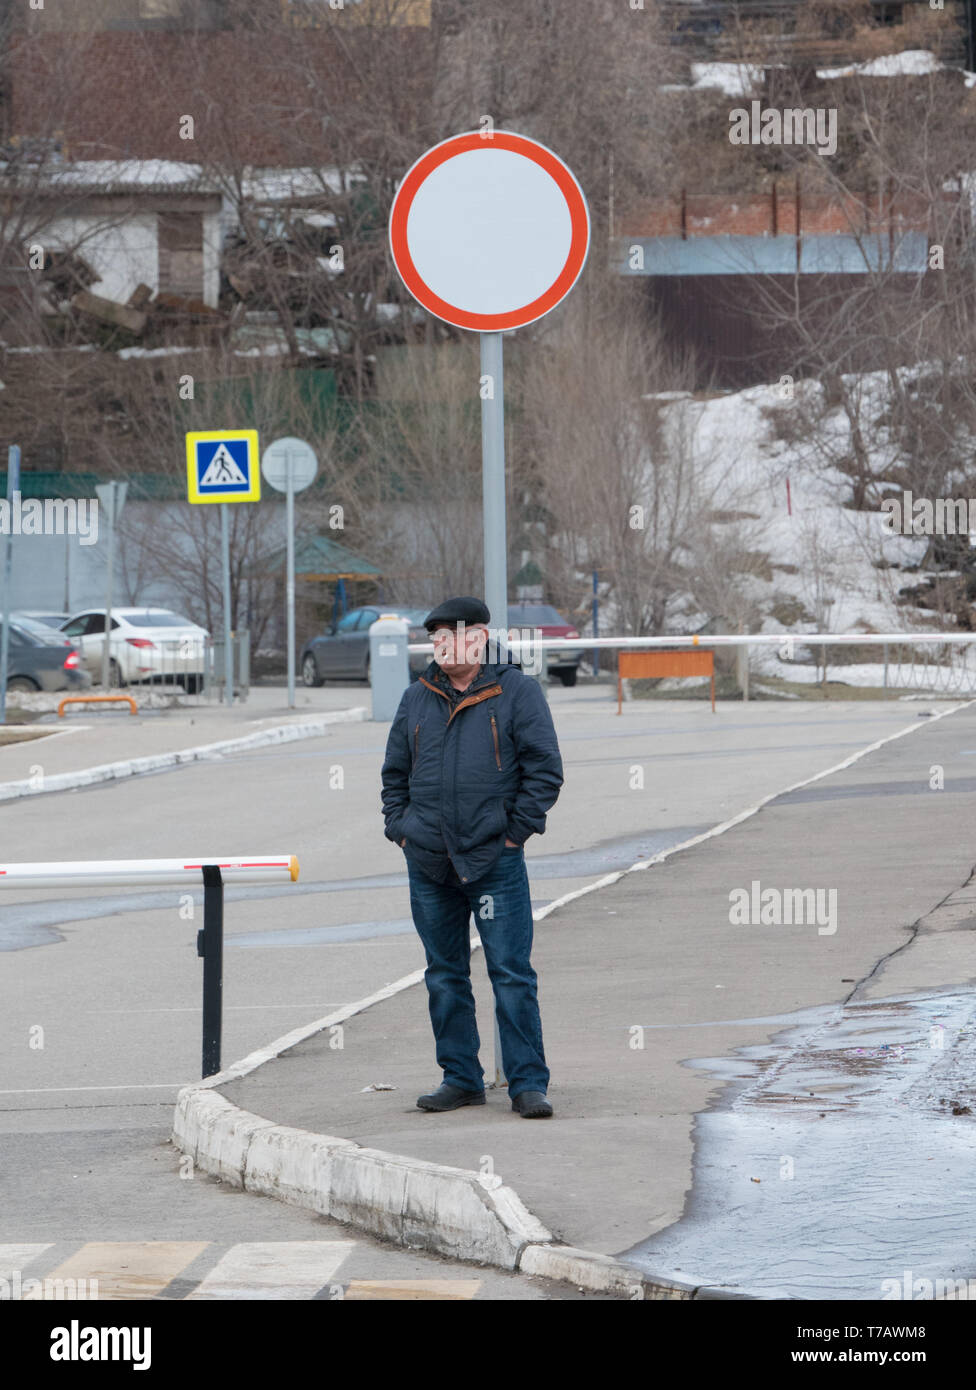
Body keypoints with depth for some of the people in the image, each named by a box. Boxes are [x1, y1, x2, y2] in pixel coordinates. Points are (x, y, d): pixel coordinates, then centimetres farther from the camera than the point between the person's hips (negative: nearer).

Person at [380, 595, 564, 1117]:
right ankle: (460, 1079, 18)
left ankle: (528, 1083, -3)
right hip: (428, 860, 5)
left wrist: (516, 831, -8)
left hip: (495, 860, -5)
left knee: (512, 975, -7)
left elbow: (544, 767, -3)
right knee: (445, 976, 9)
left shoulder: (516, 692, 0)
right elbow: (395, 772, 21)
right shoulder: (417, 699, 13)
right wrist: (399, 829, 9)